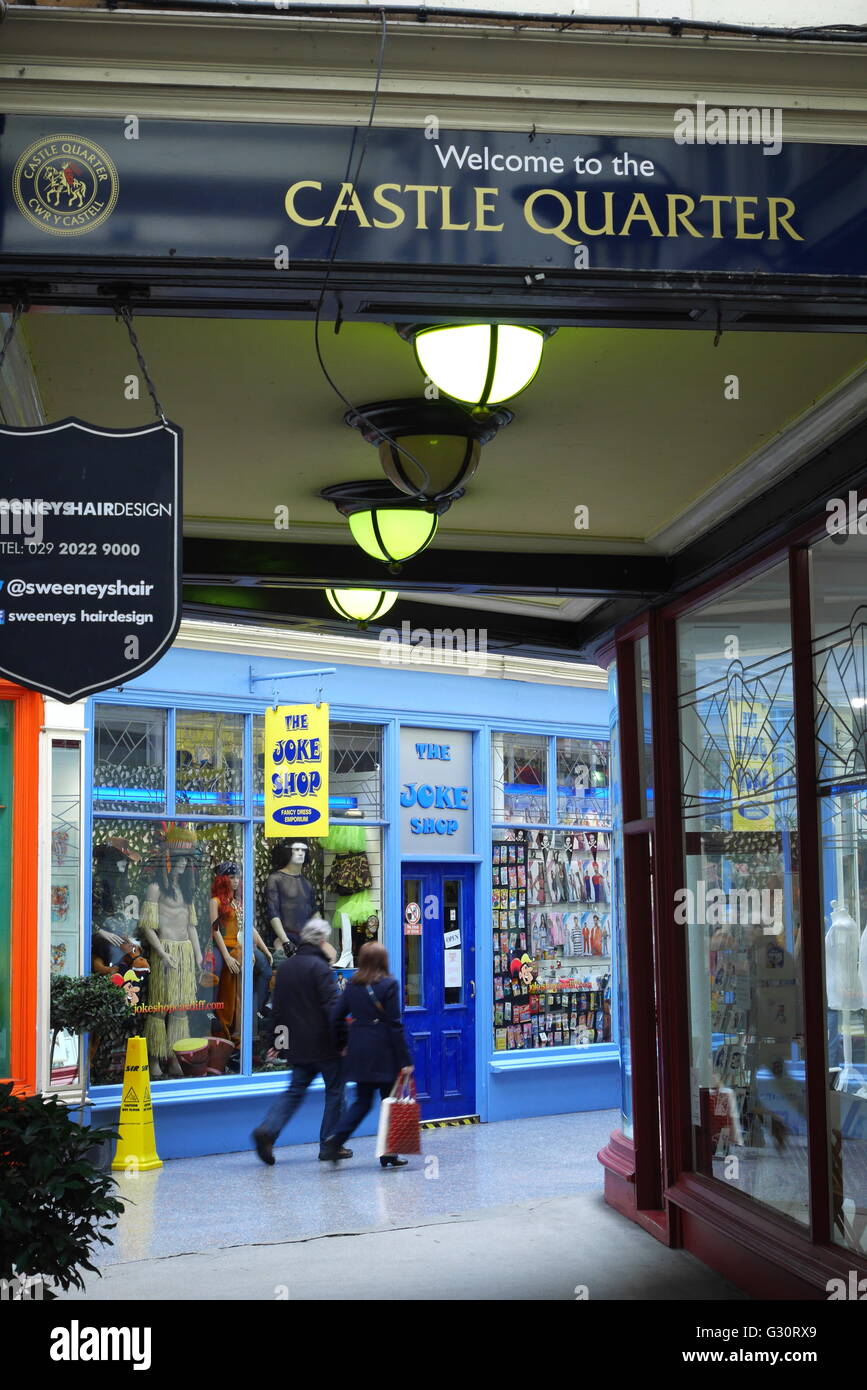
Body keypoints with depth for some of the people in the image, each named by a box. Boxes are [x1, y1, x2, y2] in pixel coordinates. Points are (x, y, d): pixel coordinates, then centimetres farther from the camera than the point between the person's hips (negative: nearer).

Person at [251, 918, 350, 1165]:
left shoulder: (285, 967, 10)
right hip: (323, 1043, -6)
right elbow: (331, 1006, -18)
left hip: (297, 1045, 6)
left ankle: (268, 1130, -10)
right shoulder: (319, 966, -13)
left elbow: (277, 1007, 15)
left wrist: (275, 1038, 21)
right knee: (334, 1091, 7)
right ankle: (329, 1146, 9)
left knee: (295, 1090, 12)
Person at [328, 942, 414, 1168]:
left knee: (362, 1101, 13)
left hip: (358, 1052, 5)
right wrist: (405, 1059, -7)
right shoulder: (388, 985, -9)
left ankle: (338, 1138, -6)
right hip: (383, 1053, -5)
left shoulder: (352, 985, 6)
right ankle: (388, 1155, 7)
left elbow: (337, 1016, 5)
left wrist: (342, 1044, 17)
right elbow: (394, 1024, -10)